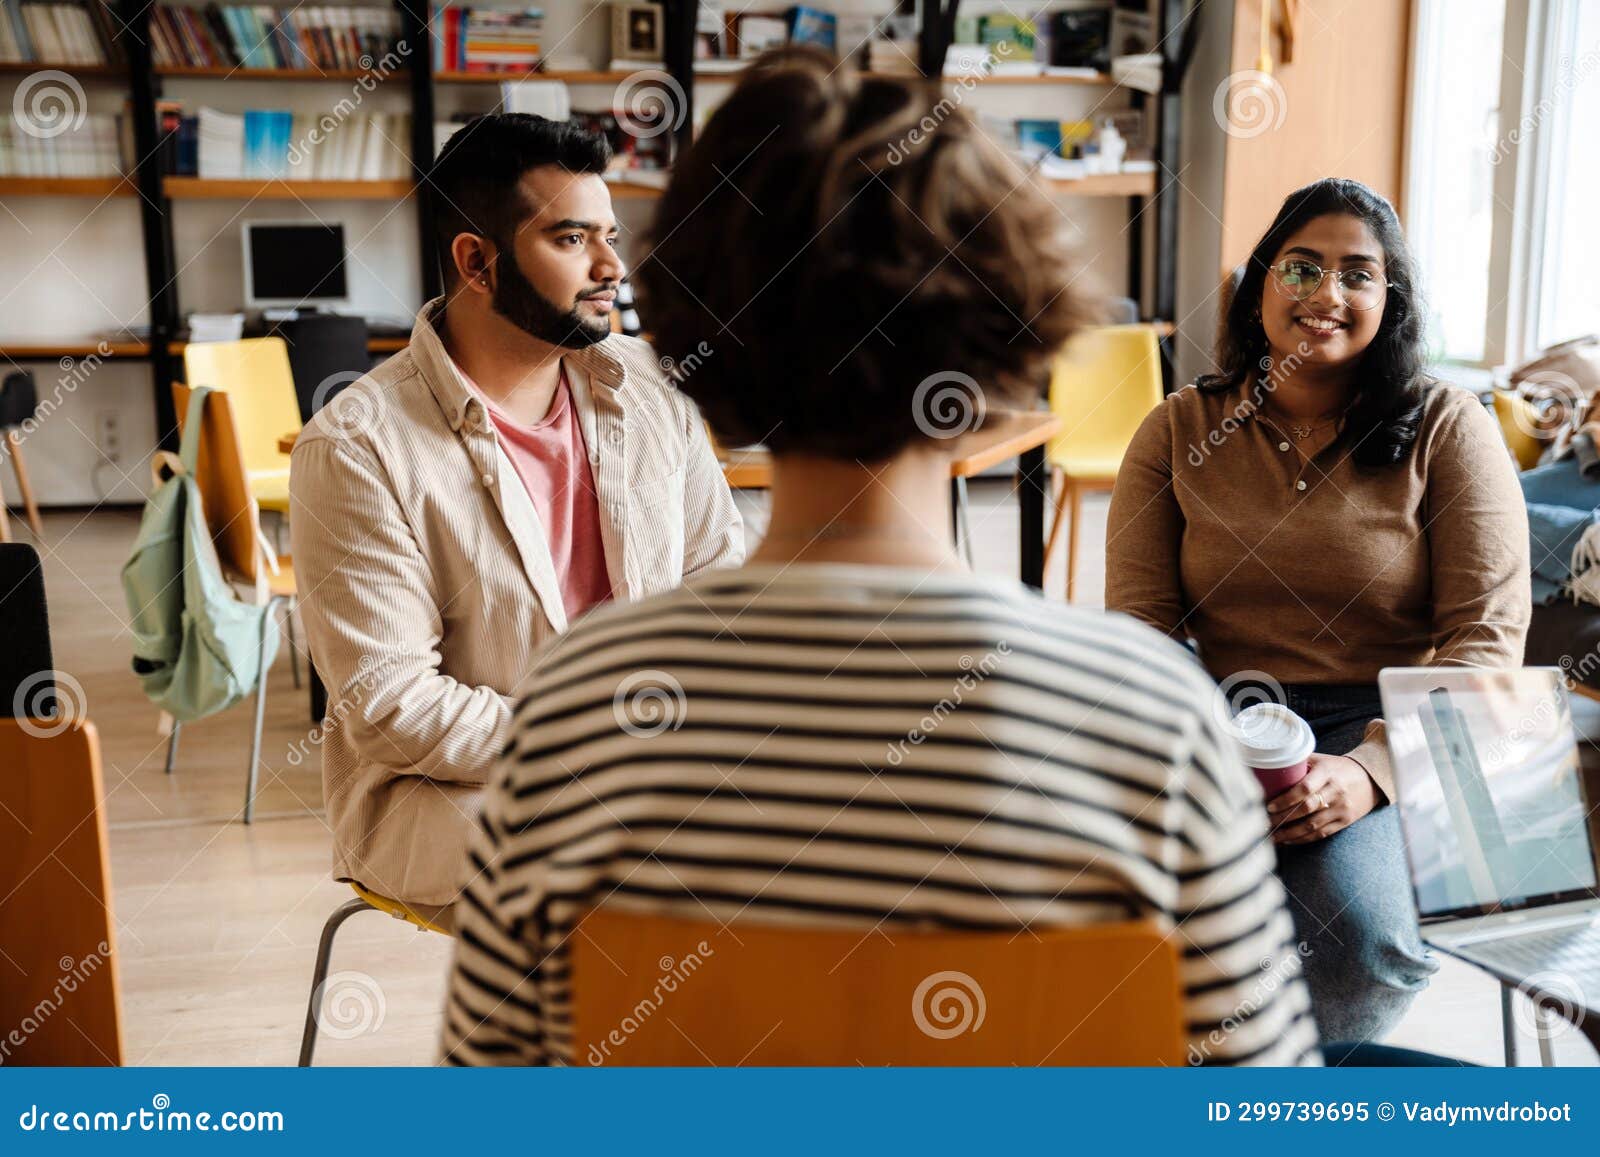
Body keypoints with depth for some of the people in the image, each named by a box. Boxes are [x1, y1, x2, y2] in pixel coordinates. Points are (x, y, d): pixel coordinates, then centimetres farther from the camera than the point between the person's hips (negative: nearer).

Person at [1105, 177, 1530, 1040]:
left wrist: (1370, 770, -21)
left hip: (1388, 734, -1)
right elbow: (1139, 626, 1)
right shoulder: (1177, 432, 9)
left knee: (1362, 935, -30)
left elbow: (1488, 638, -4)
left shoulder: (1448, 429, 4)